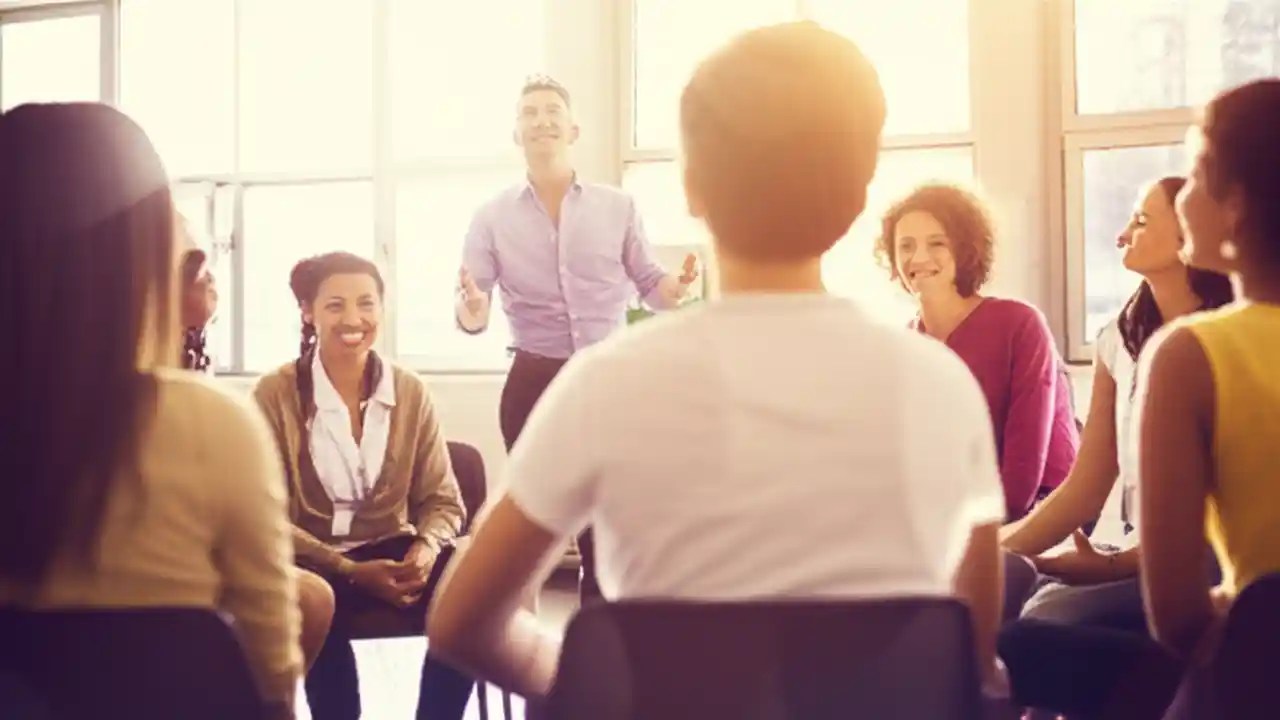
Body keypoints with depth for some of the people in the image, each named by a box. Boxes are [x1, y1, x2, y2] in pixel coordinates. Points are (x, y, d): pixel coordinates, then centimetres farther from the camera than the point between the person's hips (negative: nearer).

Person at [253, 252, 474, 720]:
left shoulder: (410, 392, 2)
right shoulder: (276, 394, -7)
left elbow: (443, 500, 5)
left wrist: (426, 548, -19)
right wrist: (352, 571, -21)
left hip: (391, 551, 3)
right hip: (310, 560, -3)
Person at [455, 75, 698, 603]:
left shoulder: (618, 208, 4)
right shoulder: (492, 218, 3)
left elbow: (648, 283, 3)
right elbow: (471, 303, -3)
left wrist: (676, 288, -20)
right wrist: (471, 314, -27)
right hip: (534, 382, 0)